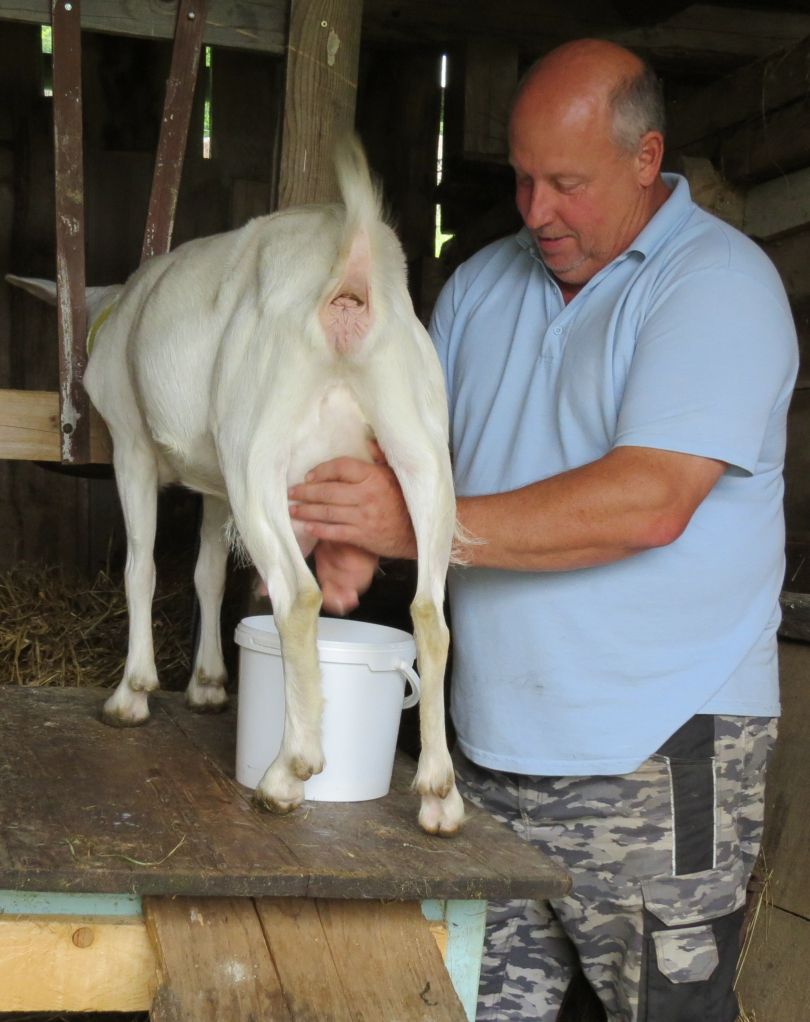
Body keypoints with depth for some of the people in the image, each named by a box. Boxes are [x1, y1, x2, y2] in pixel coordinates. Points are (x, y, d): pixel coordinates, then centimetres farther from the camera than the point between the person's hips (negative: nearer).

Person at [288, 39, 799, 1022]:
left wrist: (421, 525, -24)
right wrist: (356, 534, -7)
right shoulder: (482, 284, 12)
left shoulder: (719, 285, -10)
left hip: (658, 762, -6)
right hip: (491, 748, 6)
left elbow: (649, 502, -22)